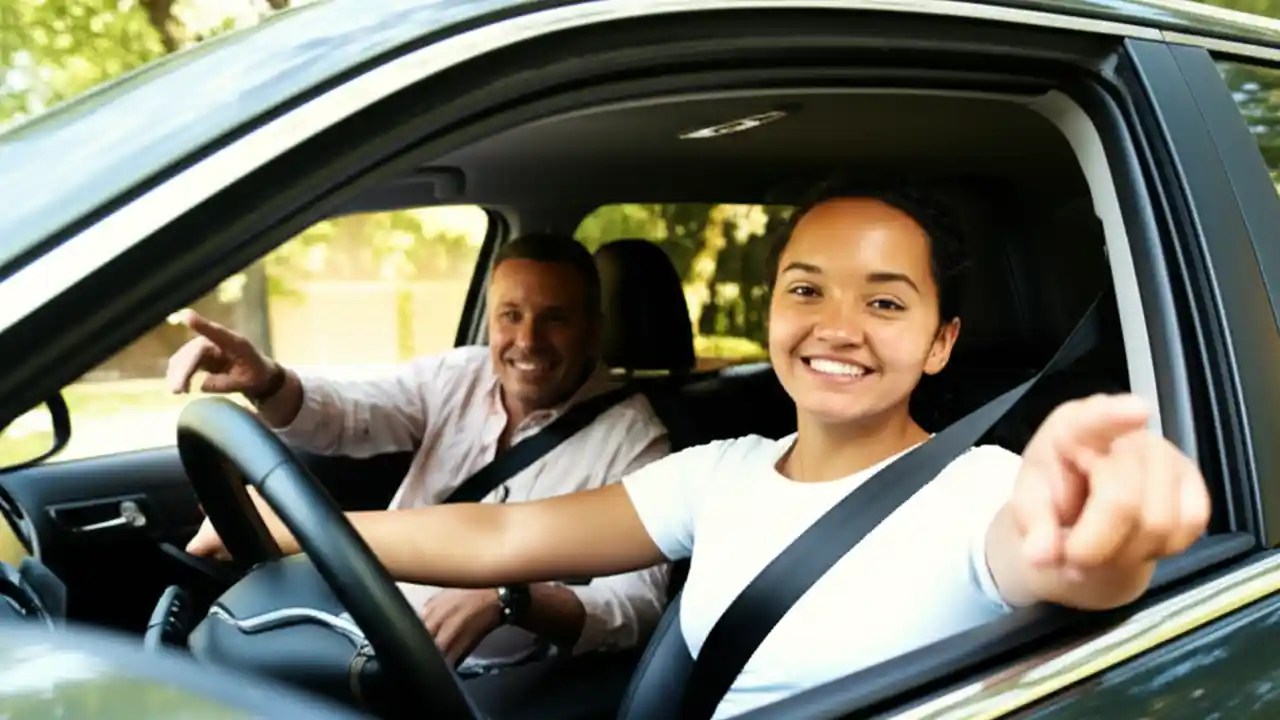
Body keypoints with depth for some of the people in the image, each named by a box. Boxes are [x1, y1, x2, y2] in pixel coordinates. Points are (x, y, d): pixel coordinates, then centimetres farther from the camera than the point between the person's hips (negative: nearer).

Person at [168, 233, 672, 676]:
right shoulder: (455, 377, 5)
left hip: (476, 682, -4)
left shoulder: (631, 437, -9)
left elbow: (640, 601, -17)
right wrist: (266, 382, -26)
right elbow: (344, 416, -4)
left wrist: (505, 600, -33)